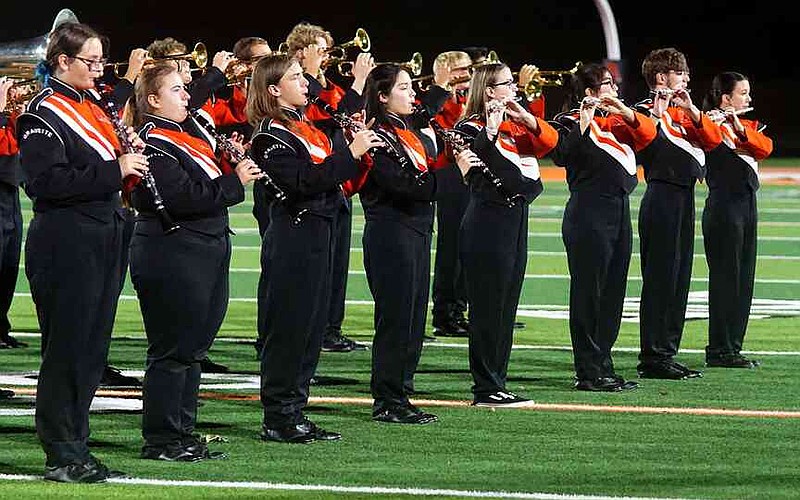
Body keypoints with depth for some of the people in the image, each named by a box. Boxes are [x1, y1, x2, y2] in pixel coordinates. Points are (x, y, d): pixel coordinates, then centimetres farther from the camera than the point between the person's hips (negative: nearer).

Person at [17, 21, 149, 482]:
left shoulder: (92, 108, 15)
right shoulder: (45, 114, -12)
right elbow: (46, 181, -22)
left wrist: (130, 153, 1)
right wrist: (114, 170, -22)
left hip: (102, 241, 9)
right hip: (66, 246, -9)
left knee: (93, 349, 10)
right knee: (67, 349, -4)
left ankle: (77, 447, 17)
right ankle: (62, 457, 1)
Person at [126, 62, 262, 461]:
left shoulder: (188, 135, 17)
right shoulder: (154, 144, -14)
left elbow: (209, 186, 17)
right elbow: (183, 197, -24)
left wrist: (236, 168, -1)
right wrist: (234, 182, -17)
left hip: (205, 256, 10)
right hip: (171, 259, -10)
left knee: (193, 348, 12)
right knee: (172, 350, -5)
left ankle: (183, 433, 19)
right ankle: (161, 440, 0)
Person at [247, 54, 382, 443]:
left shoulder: (302, 125, 16)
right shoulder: (270, 135, -13)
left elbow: (329, 173, 20)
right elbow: (304, 181, -24)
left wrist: (358, 145, 4)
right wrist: (350, 153, -22)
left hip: (316, 234, 9)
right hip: (291, 239, -9)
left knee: (311, 328, 11)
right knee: (287, 330, -5)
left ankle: (294, 414, 16)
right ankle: (278, 420, 0)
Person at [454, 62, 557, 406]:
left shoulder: (514, 126, 16)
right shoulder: (471, 128, -8)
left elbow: (548, 141, 2)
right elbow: (476, 156, -27)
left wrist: (524, 116, -12)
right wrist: (491, 128, -38)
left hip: (514, 223, 9)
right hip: (488, 225, -8)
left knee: (506, 309, 10)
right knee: (488, 309, -5)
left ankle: (497, 383, 15)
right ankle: (485, 390, -3)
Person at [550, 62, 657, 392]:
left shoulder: (614, 122, 17)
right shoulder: (569, 122, -5)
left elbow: (647, 134, 2)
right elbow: (562, 156, -23)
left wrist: (625, 112, -12)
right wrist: (583, 123, -29)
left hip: (619, 213, 8)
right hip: (589, 214, -8)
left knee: (612, 293, 10)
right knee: (589, 293, -5)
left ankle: (604, 367, 16)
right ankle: (588, 373, -3)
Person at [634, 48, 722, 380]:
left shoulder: (680, 113, 17)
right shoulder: (646, 112, -7)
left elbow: (713, 140, 4)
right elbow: (649, 147, -24)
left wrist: (691, 109, -6)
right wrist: (657, 115, -27)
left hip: (683, 200, 9)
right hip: (662, 199, -9)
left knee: (679, 279, 11)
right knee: (660, 279, -8)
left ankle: (666, 352, 16)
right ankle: (652, 358, -6)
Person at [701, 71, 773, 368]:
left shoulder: (749, 126, 15)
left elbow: (765, 148, -6)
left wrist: (740, 129, -19)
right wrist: (713, 121, -37)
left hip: (747, 206, 8)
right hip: (724, 207, -8)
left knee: (744, 280, 9)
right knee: (725, 279, -6)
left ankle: (733, 346, 15)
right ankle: (719, 351, -3)